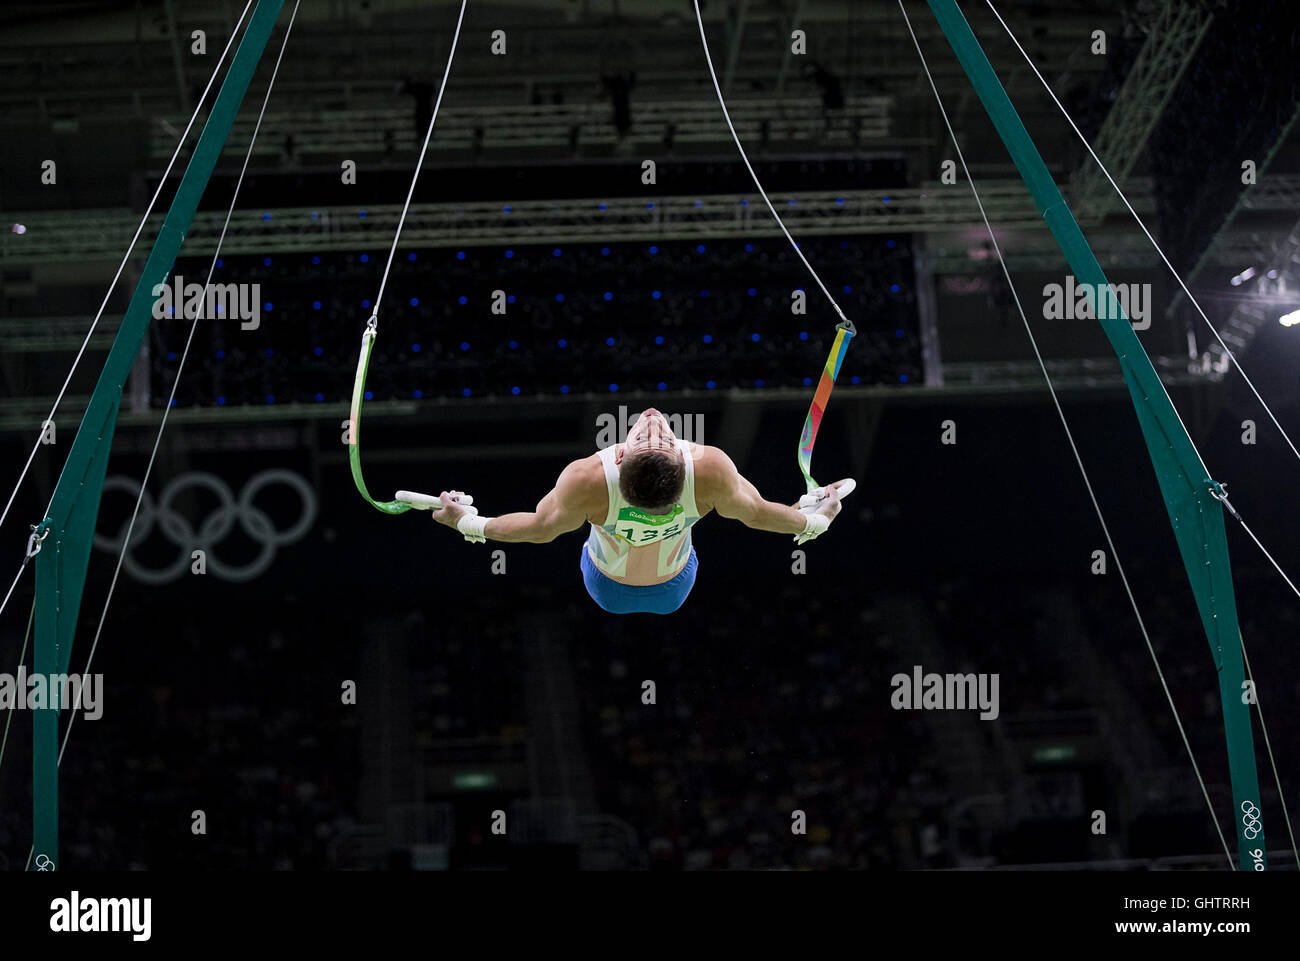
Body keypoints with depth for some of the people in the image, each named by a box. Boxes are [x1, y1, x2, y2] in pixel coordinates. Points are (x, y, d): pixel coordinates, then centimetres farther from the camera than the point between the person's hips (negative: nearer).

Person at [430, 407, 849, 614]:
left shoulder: (586, 481, -44)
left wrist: (468, 522, -7)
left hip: (606, 590, 0)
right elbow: (756, 514, -22)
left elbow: (540, 528, -24)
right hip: (675, 589, 0)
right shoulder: (712, 470, -43)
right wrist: (815, 520, -1)